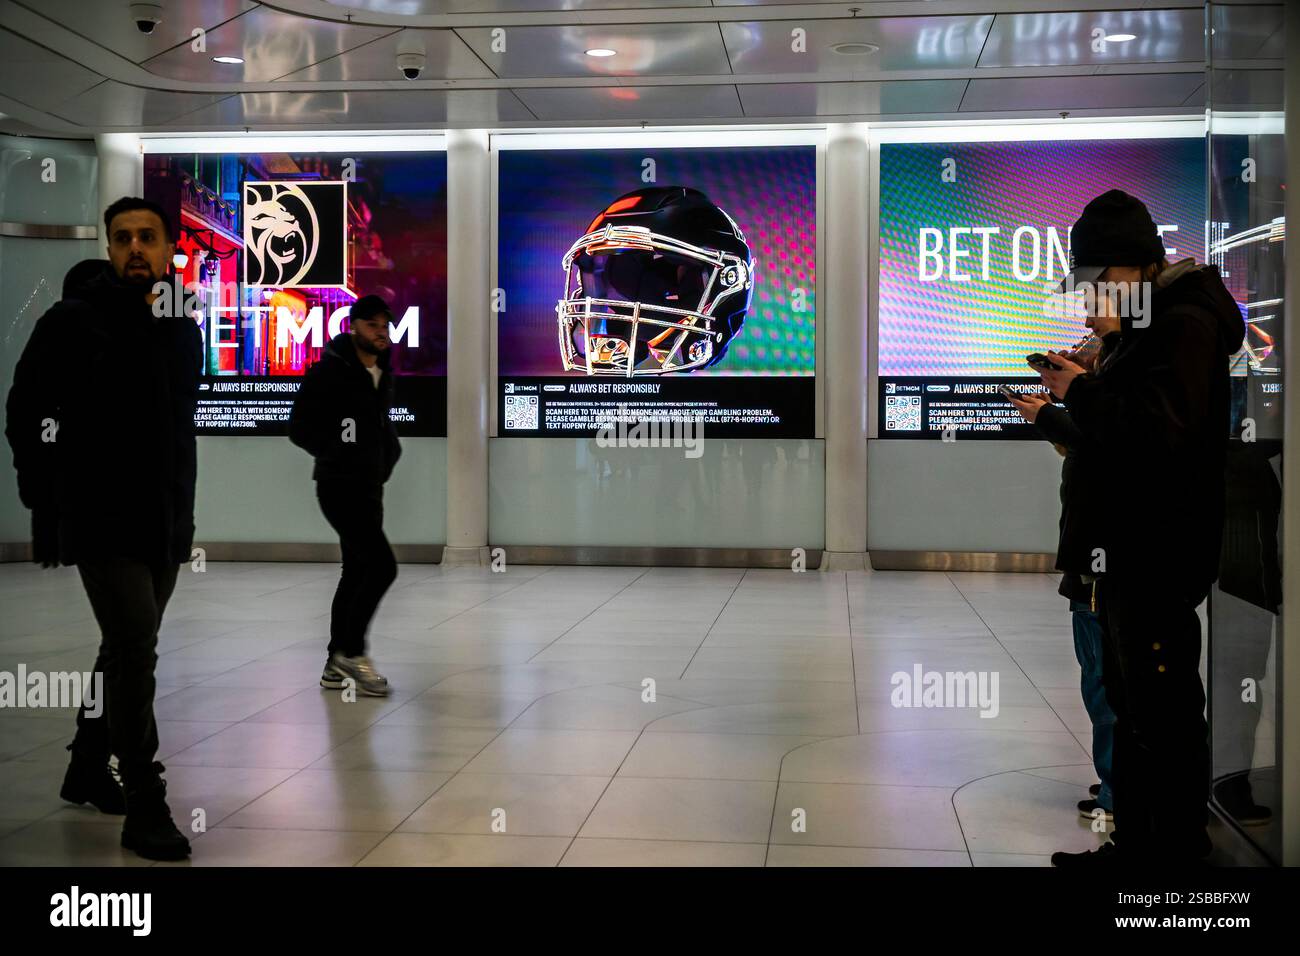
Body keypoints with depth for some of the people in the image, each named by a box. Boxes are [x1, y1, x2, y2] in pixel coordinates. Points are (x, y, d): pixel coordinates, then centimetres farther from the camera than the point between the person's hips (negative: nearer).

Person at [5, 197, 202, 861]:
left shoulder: (184, 333, 9)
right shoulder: (72, 323, -6)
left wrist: (180, 505, 11)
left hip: (165, 524, 6)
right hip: (101, 523, -6)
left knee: (127, 650, 17)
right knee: (133, 648, -14)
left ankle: (88, 769, 35)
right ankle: (144, 806, -7)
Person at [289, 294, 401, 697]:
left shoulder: (383, 375, 11)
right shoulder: (329, 372, -12)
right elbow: (299, 427, -12)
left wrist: (387, 453, 6)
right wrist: (339, 453, -10)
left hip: (370, 489, 8)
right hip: (340, 487, -8)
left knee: (357, 572, 11)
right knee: (382, 564, -15)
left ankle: (337, 665, 19)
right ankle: (352, 651, -2)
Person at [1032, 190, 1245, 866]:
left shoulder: (1186, 323, -15)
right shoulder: (1153, 321, 16)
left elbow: (1157, 432, -26)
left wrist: (1082, 391, -15)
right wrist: (1081, 386, 4)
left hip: (1159, 556, -11)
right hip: (1129, 549, 11)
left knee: (1164, 718, -4)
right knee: (1131, 709, 17)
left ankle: (1175, 850, 6)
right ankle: (1132, 844, 28)